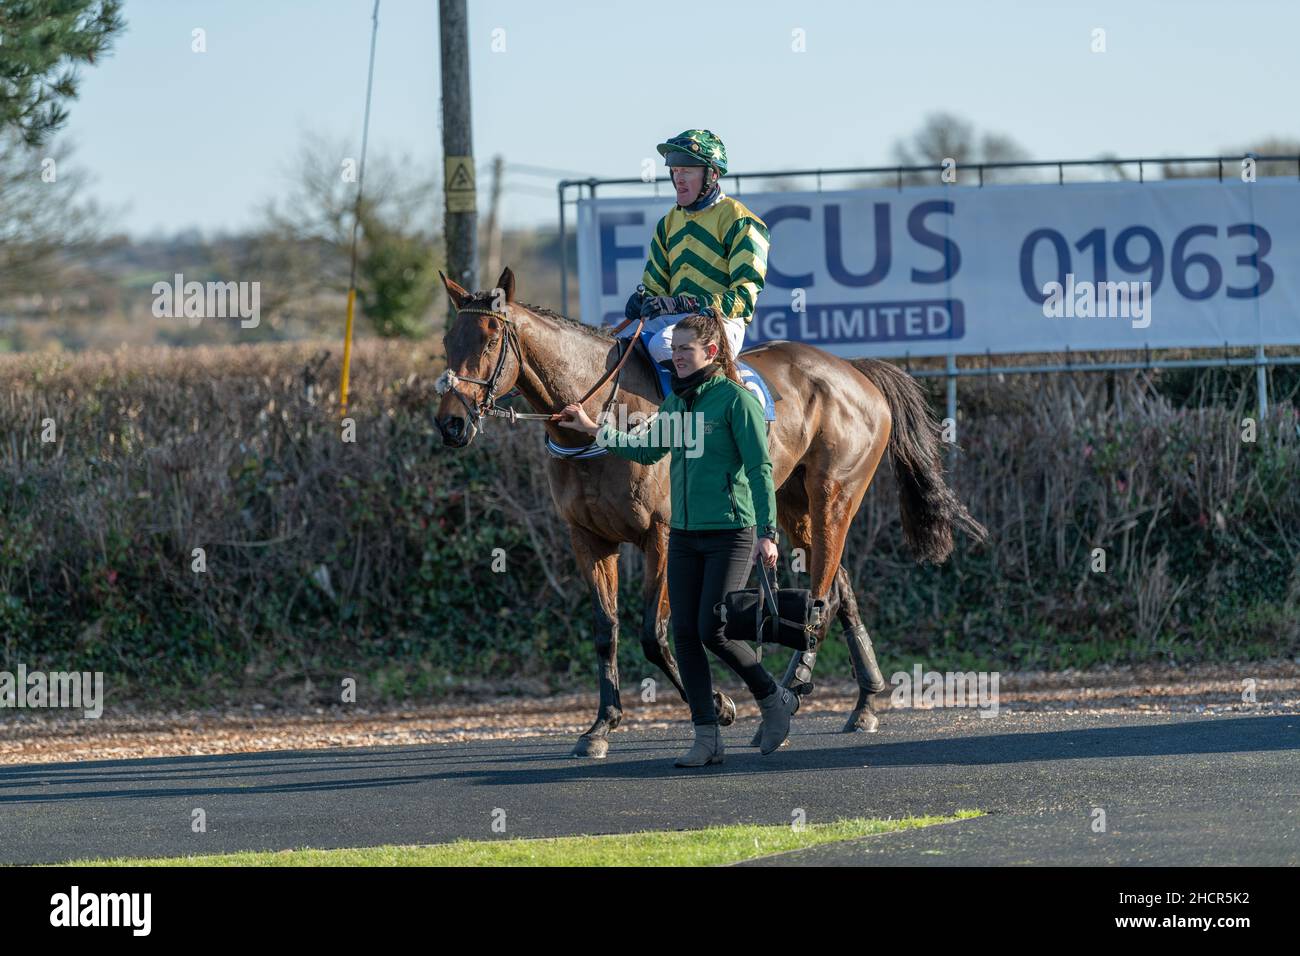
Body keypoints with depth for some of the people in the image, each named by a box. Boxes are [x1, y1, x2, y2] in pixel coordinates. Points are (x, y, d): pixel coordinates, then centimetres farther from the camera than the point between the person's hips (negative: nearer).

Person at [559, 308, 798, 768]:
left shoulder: (736, 398, -11)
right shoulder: (676, 401, 10)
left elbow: (760, 468, -13)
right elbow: (646, 451, 26)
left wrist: (767, 532, -18)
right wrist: (593, 429, 21)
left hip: (731, 533, -7)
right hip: (684, 535, 7)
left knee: (713, 630, -12)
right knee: (685, 634, 1)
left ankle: (774, 699, 12)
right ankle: (707, 738, 5)